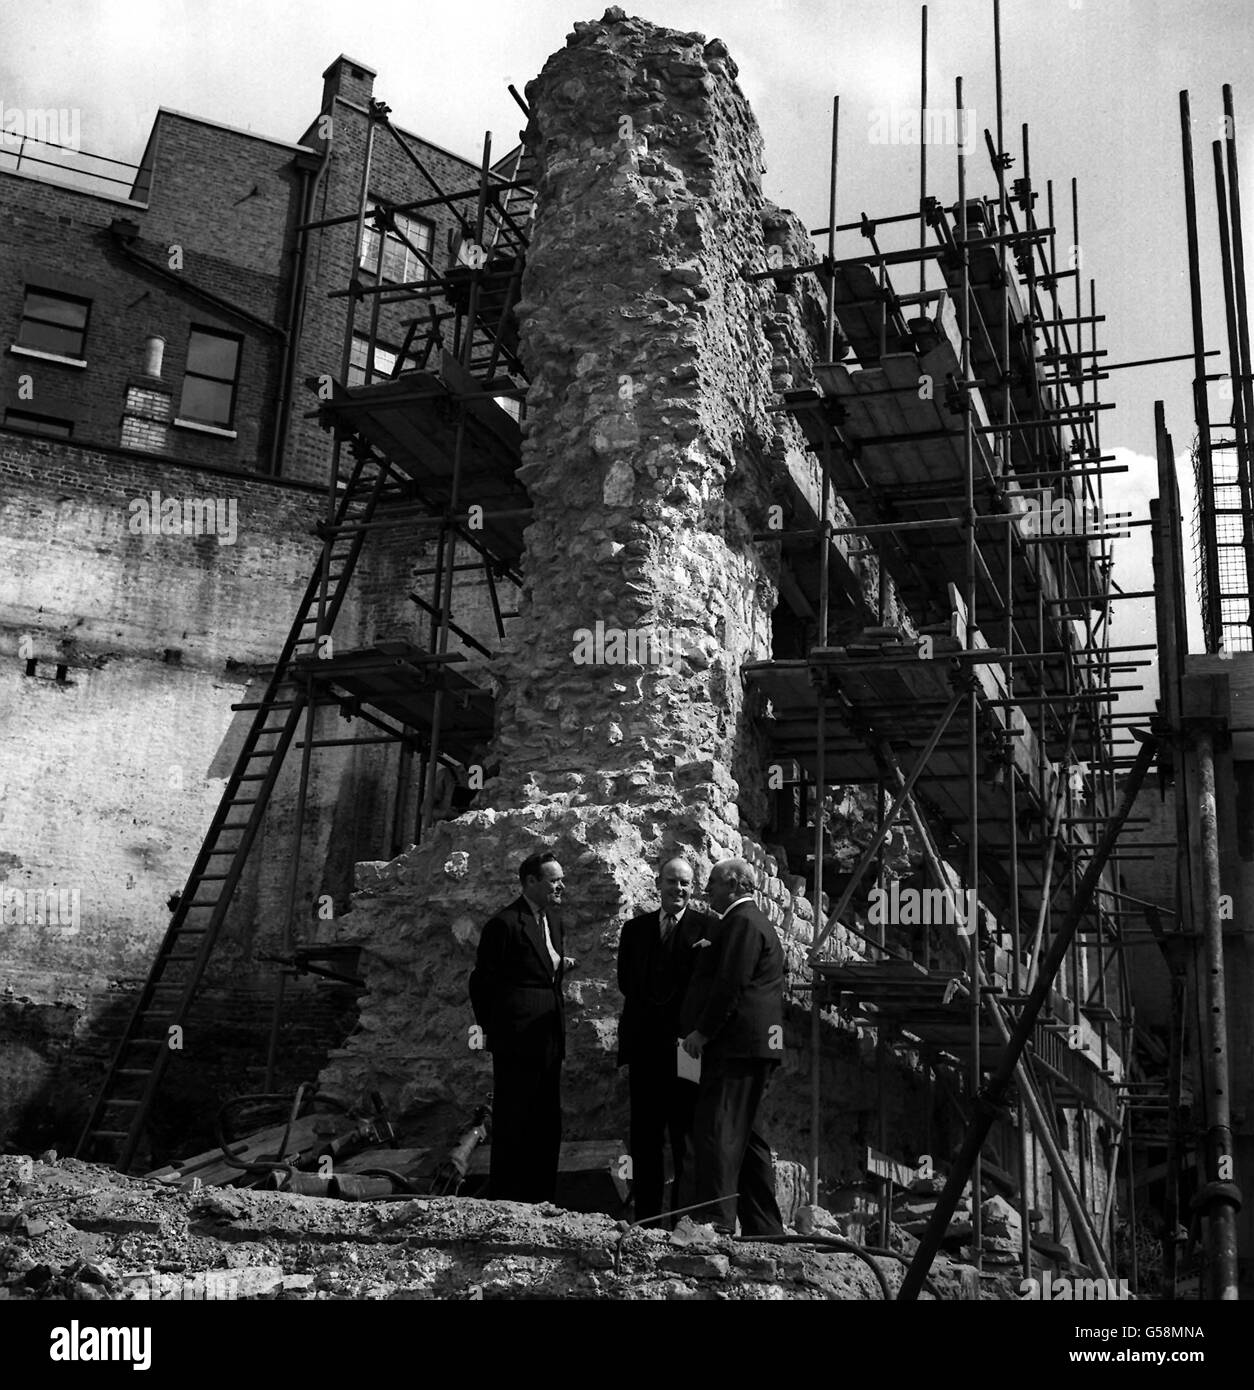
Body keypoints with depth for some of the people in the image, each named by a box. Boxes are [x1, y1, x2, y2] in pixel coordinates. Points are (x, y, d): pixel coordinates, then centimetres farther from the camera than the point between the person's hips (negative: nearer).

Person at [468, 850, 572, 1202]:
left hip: (548, 1036, 8)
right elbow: (482, 981, -8)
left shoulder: (553, 917, 14)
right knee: (512, 1123, -1)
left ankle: (541, 1199, 21)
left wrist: (560, 966, 7)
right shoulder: (505, 924, -13)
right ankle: (505, 1201, 7)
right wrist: (489, 1026, -2)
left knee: (548, 1124, 12)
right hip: (516, 1038, -8)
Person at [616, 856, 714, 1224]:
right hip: (644, 1047, 4)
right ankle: (646, 1218, 16)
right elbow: (626, 983, 10)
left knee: (687, 1137, 1)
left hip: (687, 1043, -3)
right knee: (645, 1139, 9)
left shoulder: (707, 927, 2)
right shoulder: (635, 928, 13)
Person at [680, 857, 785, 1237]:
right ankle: (764, 1227, 16)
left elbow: (730, 984, -19)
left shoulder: (742, 923, -9)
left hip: (737, 1045, -11)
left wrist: (702, 1031, -16)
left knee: (717, 1129, -14)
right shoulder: (754, 923, 24)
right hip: (749, 1046, 11)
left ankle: (716, 1218, -20)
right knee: (744, 1134, 13)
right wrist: (704, 1030, 21)